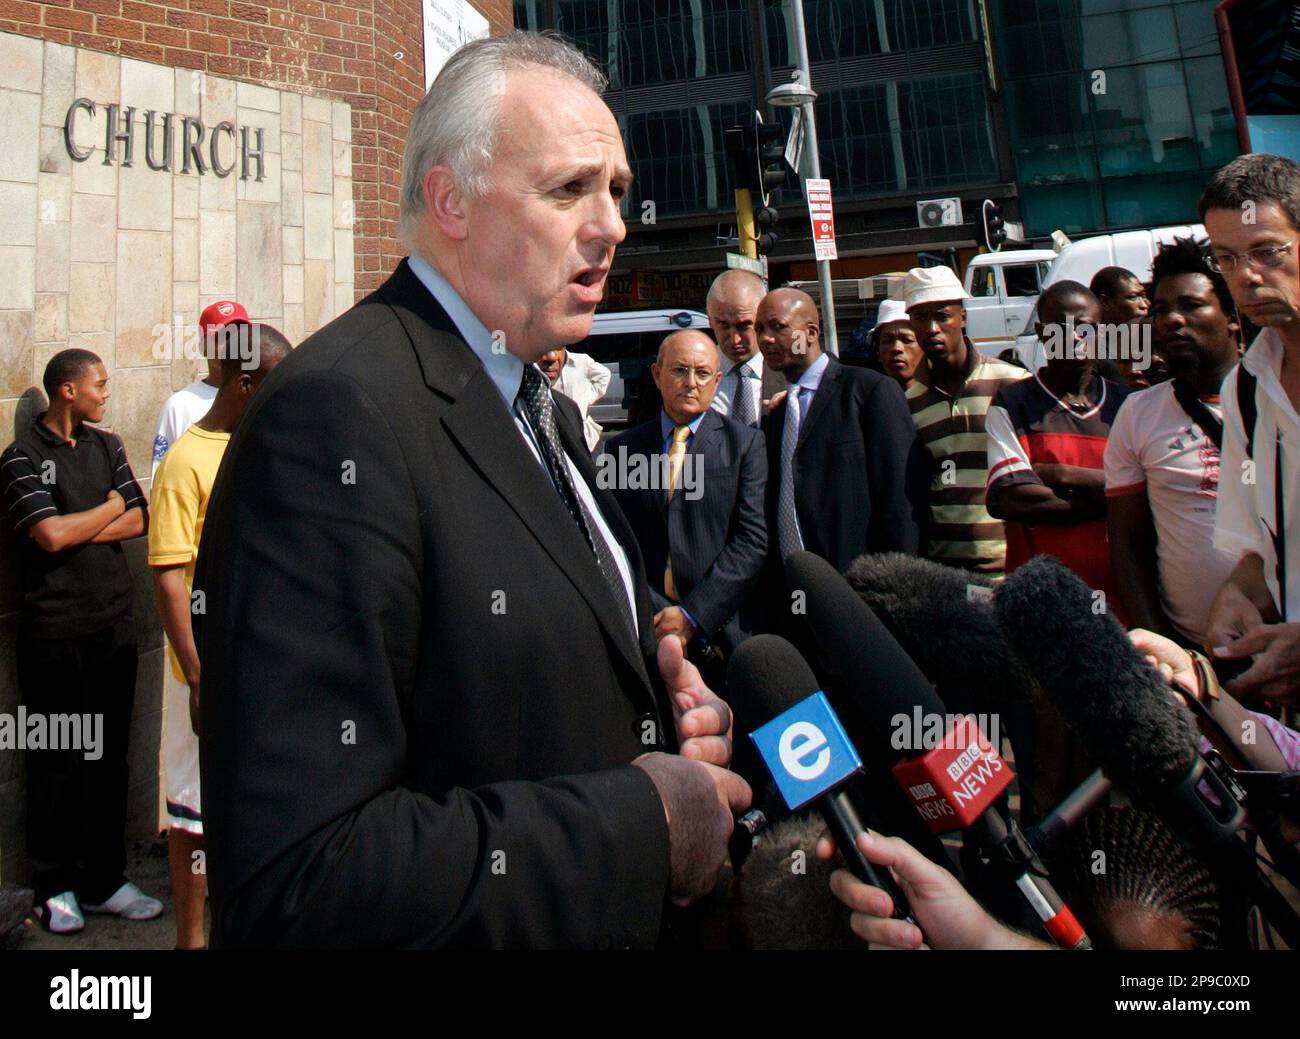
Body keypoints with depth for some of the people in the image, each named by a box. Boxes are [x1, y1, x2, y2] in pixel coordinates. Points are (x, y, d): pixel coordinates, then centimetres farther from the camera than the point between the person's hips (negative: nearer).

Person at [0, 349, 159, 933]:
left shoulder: (107, 447, 11)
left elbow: (137, 522, 3)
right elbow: (50, 536, -15)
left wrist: (75, 530, -10)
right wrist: (109, 507, -2)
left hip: (113, 622, 5)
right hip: (54, 632, -5)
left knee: (109, 758, 10)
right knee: (56, 762, 5)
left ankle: (104, 881, 21)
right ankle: (55, 887, 20)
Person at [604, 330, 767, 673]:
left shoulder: (745, 442, 1)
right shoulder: (620, 450, 7)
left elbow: (752, 540, -7)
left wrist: (693, 615, -14)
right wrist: (655, 615, -11)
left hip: (722, 628, -1)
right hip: (646, 630, 1)